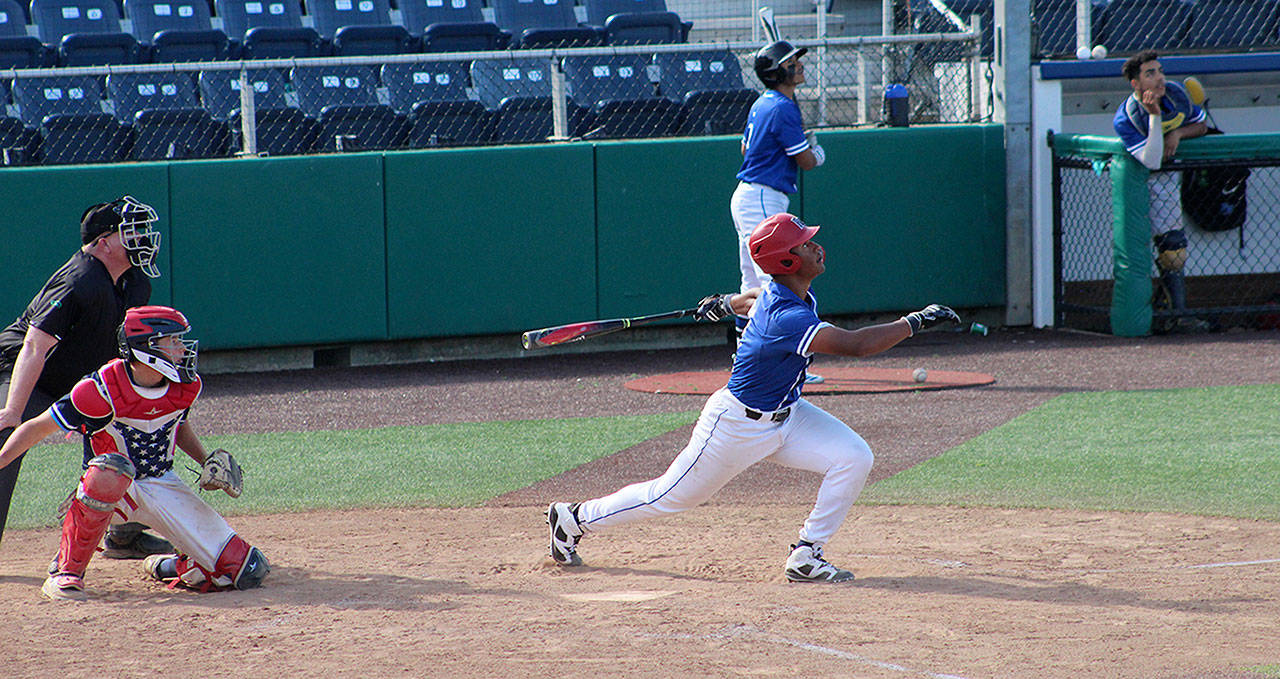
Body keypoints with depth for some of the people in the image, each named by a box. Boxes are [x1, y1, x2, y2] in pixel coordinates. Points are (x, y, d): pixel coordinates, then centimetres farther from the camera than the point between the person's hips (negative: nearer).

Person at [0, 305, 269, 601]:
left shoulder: (186, 386, -5)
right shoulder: (102, 390, -22)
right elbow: (38, 427, -16)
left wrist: (207, 462, 3)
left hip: (163, 488, 4)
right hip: (115, 488, -4)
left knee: (247, 571, -12)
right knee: (112, 468, -44)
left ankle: (168, 566, 21)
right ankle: (65, 572, -25)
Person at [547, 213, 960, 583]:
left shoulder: (776, 293, -6)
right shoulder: (787, 319, -35)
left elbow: (756, 299, 19)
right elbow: (853, 345, -43)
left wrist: (728, 303, 39)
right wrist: (915, 322, -40)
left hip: (785, 417, 9)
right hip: (738, 426, -9)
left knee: (853, 458, -10)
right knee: (671, 496, 6)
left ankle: (806, 556, -2)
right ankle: (576, 519, 26)